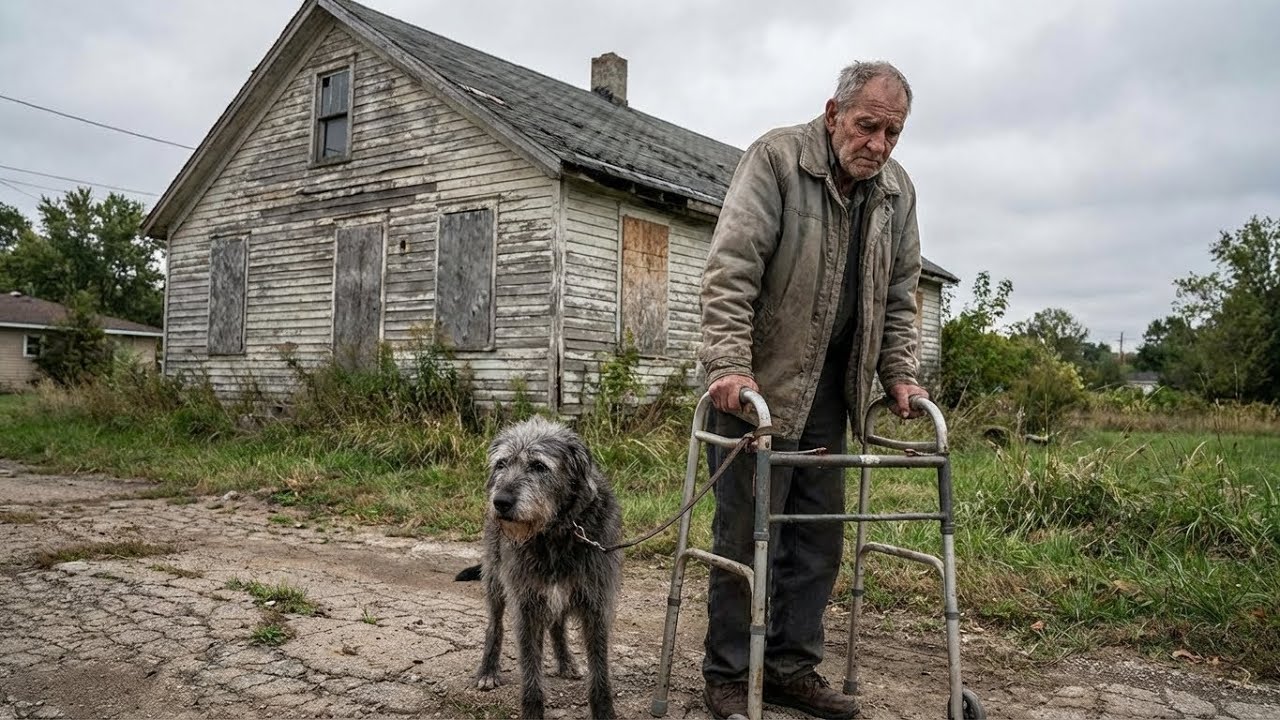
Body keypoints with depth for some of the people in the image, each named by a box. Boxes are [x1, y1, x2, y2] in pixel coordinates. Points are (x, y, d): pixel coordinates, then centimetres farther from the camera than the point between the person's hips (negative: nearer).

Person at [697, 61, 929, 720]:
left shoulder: (898, 191, 9)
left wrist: (899, 375, 6)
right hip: (757, 383, -6)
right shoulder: (775, 159, -10)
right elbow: (730, 269, -18)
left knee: (818, 537, 9)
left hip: (830, 391, 6)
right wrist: (728, 365, -26)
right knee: (748, 535, -1)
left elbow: (898, 295, 16)